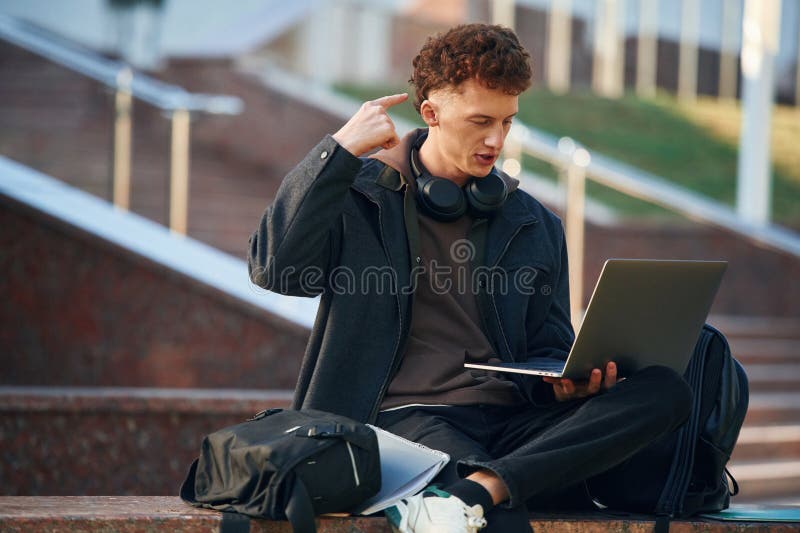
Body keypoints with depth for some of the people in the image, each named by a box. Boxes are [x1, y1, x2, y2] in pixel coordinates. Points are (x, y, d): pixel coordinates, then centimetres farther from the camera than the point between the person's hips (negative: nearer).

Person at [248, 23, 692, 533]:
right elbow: (276, 269, -7)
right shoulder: (362, 193, 10)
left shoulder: (535, 227, 22)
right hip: (406, 415, -7)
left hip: (508, 418, 7)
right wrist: (341, 149, -8)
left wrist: (567, 380, -3)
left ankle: (473, 489, -38)